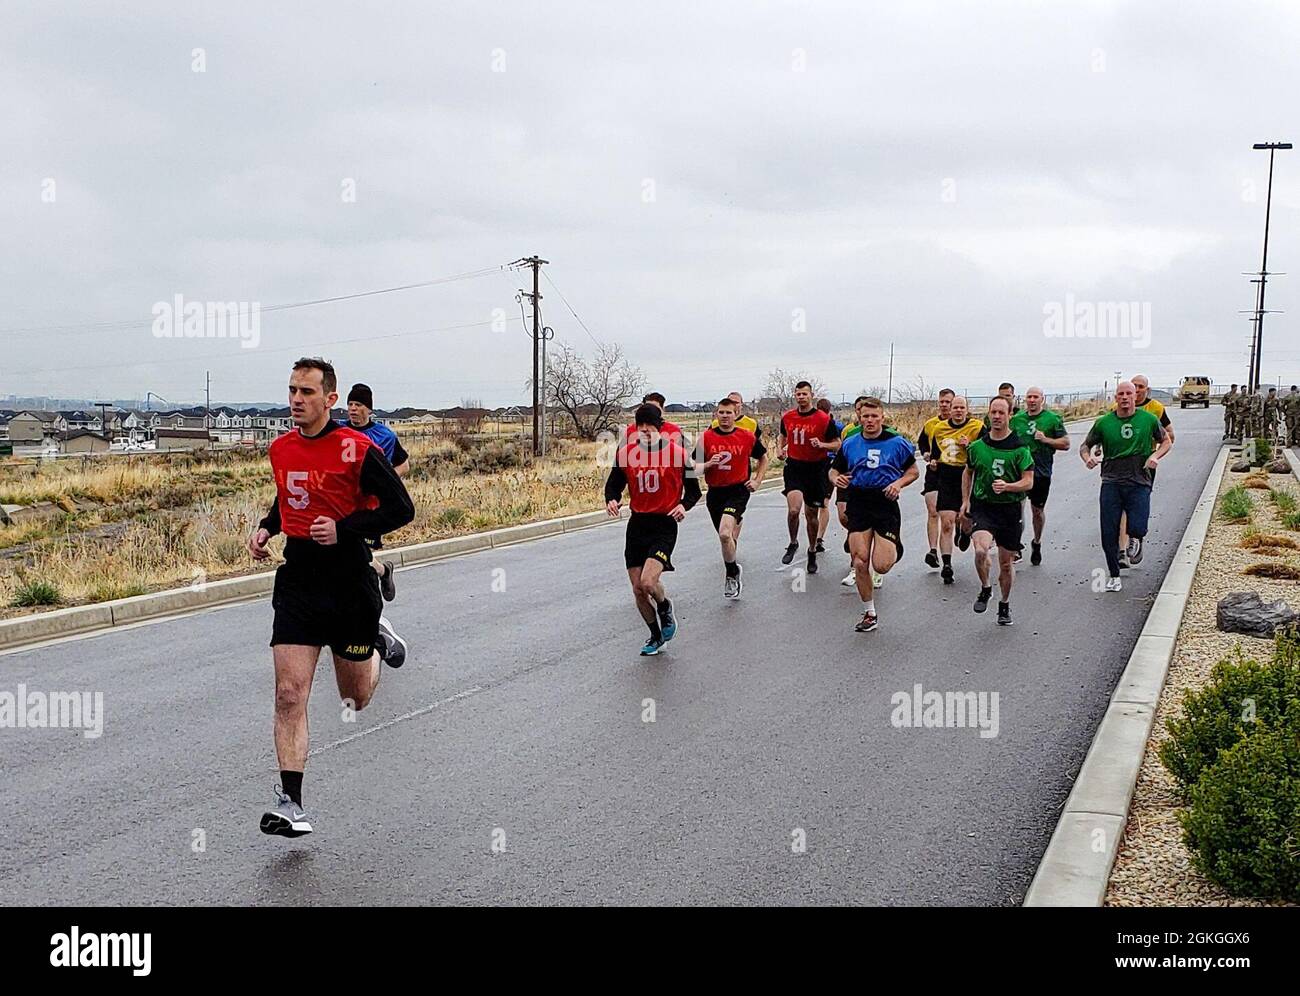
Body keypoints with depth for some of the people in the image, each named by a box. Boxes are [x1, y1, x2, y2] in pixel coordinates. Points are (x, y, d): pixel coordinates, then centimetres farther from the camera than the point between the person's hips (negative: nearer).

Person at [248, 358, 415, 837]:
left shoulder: (357, 449, -11)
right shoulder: (281, 449, 7)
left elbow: (401, 508, -11)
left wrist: (344, 529, -21)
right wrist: (266, 527, 7)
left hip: (350, 585, -3)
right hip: (297, 584, 4)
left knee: (356, 698, 13)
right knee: (289, 694, -9)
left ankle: (377, 640, 45)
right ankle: (290, 803, -6)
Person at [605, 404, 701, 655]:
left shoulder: (678, 453, -6)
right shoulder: (625, 453, 2)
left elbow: (694, 490, 3)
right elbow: (614, 485, 9)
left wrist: (684, 505, -16)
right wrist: (611, 501, -12)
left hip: (665, 525, -4)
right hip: (637, 524, 4)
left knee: (648, 582, -21)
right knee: (638, 589, 5)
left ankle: (666, 609, 14)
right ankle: (656, 636, 28)